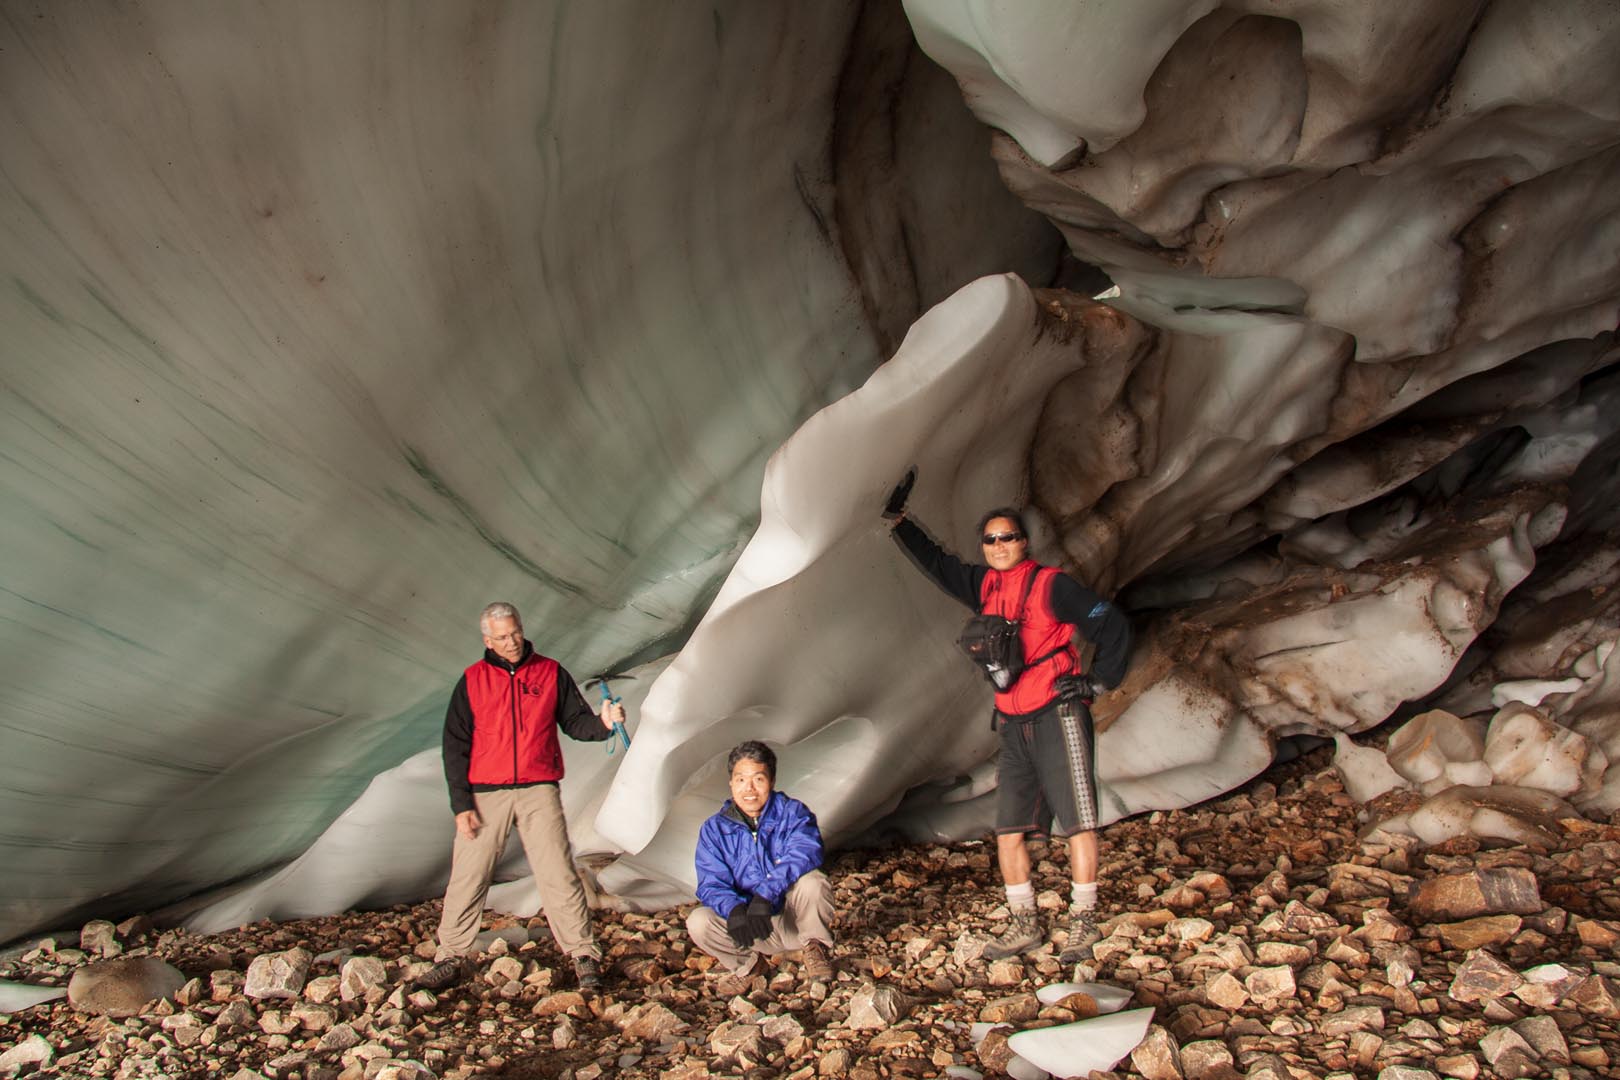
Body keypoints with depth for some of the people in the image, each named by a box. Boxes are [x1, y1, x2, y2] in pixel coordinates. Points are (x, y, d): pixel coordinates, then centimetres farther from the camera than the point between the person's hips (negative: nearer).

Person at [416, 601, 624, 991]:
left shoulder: (551, 673, 6)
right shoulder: (473, 680, 6)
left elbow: (576, 722, 8)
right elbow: (455, 746, 5)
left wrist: (603, 723, -16)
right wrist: (461, 803, -2)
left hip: (539, 791, -1)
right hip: (485, 794, 1)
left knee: (559, 874, -5)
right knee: (467, 878, 4)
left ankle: (583, 955, 3)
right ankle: (449, 959, 17)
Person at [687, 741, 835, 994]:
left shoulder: (793, 813, -8)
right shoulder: (714, 830, -2)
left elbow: (805, 853, -27)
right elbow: (711, 885, -11)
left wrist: (765, 895, -41)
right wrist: (733, 909, -35)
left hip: (796, 920, -2)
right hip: (750, 931, 2)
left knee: (812, 882, -32)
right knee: (698, 921, -23)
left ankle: (816, 947, -3)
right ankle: (744, 962, 6)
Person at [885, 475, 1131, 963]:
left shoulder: (1052, 584, -7)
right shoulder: (985, 587, 11)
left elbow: (1112, 625, -6)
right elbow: (937, 563, 23)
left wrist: (1099, 680, -4)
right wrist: (897, 518, 21)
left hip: (1058, 717, -6)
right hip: (1013, 725, 6)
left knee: (1078, 821, -4)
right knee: (1008, 828, 4)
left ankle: (1084, 922, 4)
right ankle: (1024, 925, 13)